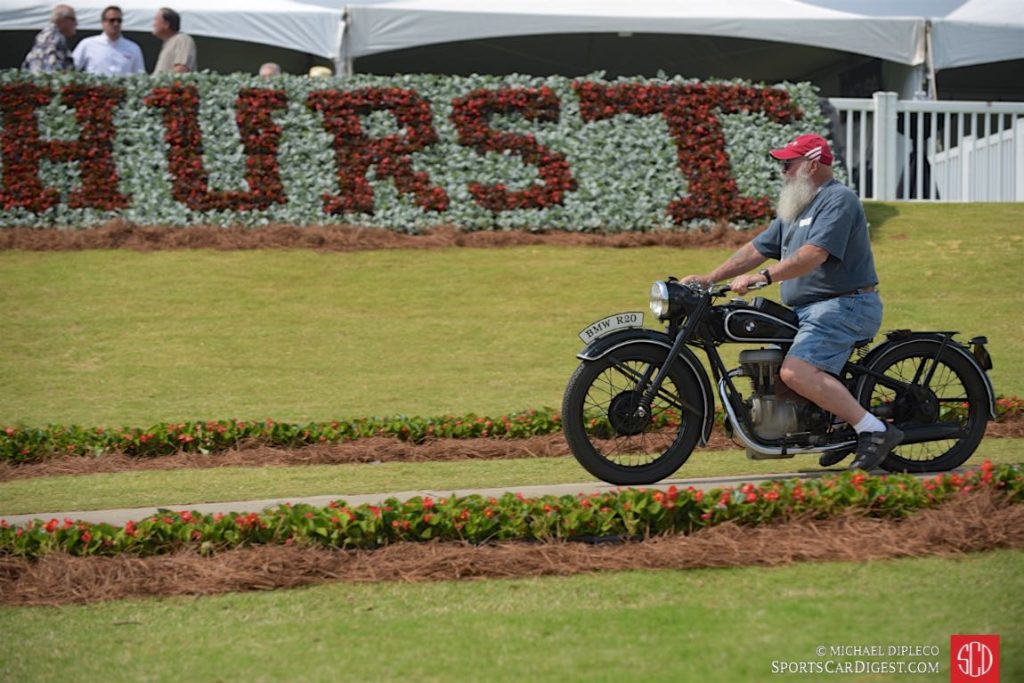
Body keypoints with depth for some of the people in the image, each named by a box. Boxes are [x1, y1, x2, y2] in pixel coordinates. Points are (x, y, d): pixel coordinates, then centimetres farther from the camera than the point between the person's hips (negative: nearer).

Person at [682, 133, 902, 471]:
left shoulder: (838, 200, -12)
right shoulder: (797, 207, 20)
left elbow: (813, 255, -25)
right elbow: (757, 248, 20)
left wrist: (762, 277, -33)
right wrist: (709, 278, 12)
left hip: (843, 306, -11)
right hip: (810, 310, 11)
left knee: (796, 371, -28)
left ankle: (874, 431, -26)